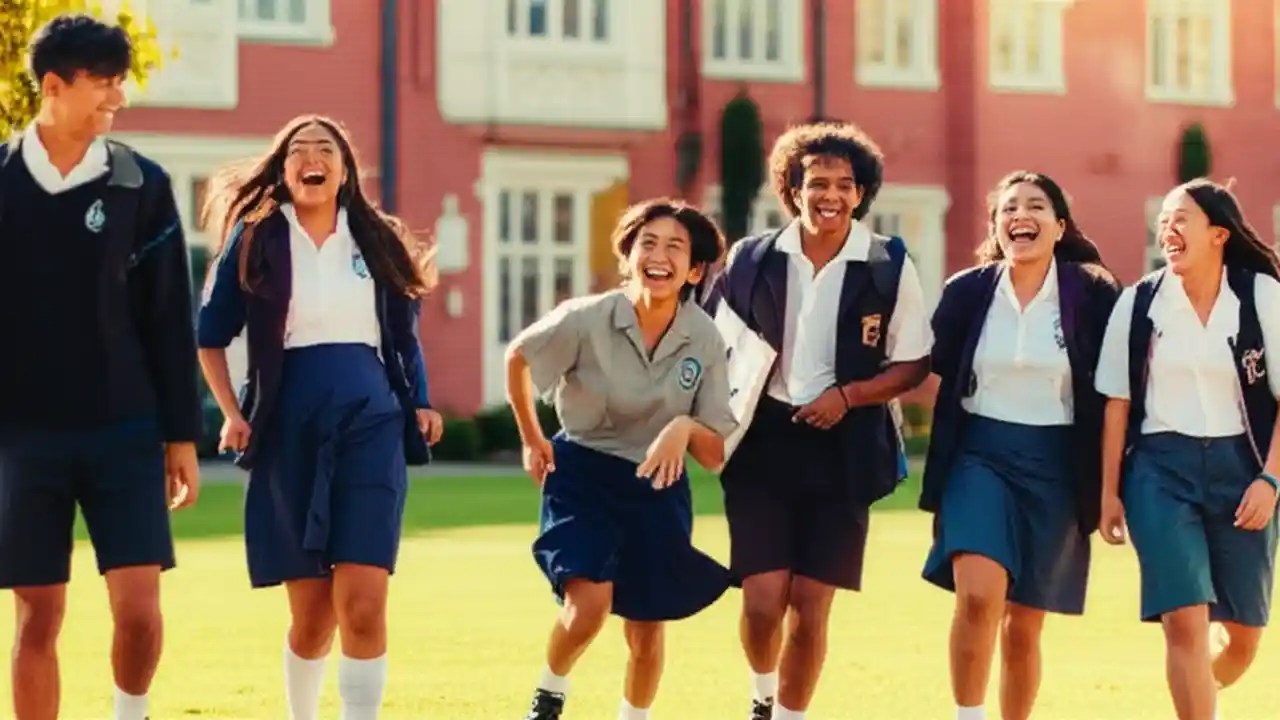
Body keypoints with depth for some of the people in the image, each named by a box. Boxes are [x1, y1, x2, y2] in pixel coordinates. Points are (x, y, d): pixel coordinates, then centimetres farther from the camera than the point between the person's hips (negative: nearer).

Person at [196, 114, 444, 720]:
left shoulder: (376, 239, 9)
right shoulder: (256, 238, 2)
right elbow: (211, 336, 7)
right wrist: (232, 413, -3)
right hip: (289, 428, -1)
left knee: (362, 603, -14)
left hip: (371, 423, 1)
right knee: (311, 612, 5)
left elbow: (404, 334, 19)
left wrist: (421, 402, 7)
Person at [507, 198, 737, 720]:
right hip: (583, 474, -3)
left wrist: (685, 428, -28)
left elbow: (715, 456, -7)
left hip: (658, 487, 3)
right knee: (589, 602, -21)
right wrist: (531, 438, 8)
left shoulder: (704, 340, -11)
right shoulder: (587, 320, -18)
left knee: (645, 629, 7)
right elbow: (517, 357, 3)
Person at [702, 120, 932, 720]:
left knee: (809, 606, 0)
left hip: (844, 449, -1)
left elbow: (913, 364, 1)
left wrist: (847, 395, -14)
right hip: (762, 440, 1)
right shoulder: (752, 258, 1)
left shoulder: (889, 267, -4)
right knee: (763, 601, -5)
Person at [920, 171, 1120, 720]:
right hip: (979, 454, 0)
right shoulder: (966, 293, 0)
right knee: (978, 596, -22)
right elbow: (935, 372, 9)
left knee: (1023, 626, 8)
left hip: (1055, 466, 0)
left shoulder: (1093, 294, -4)